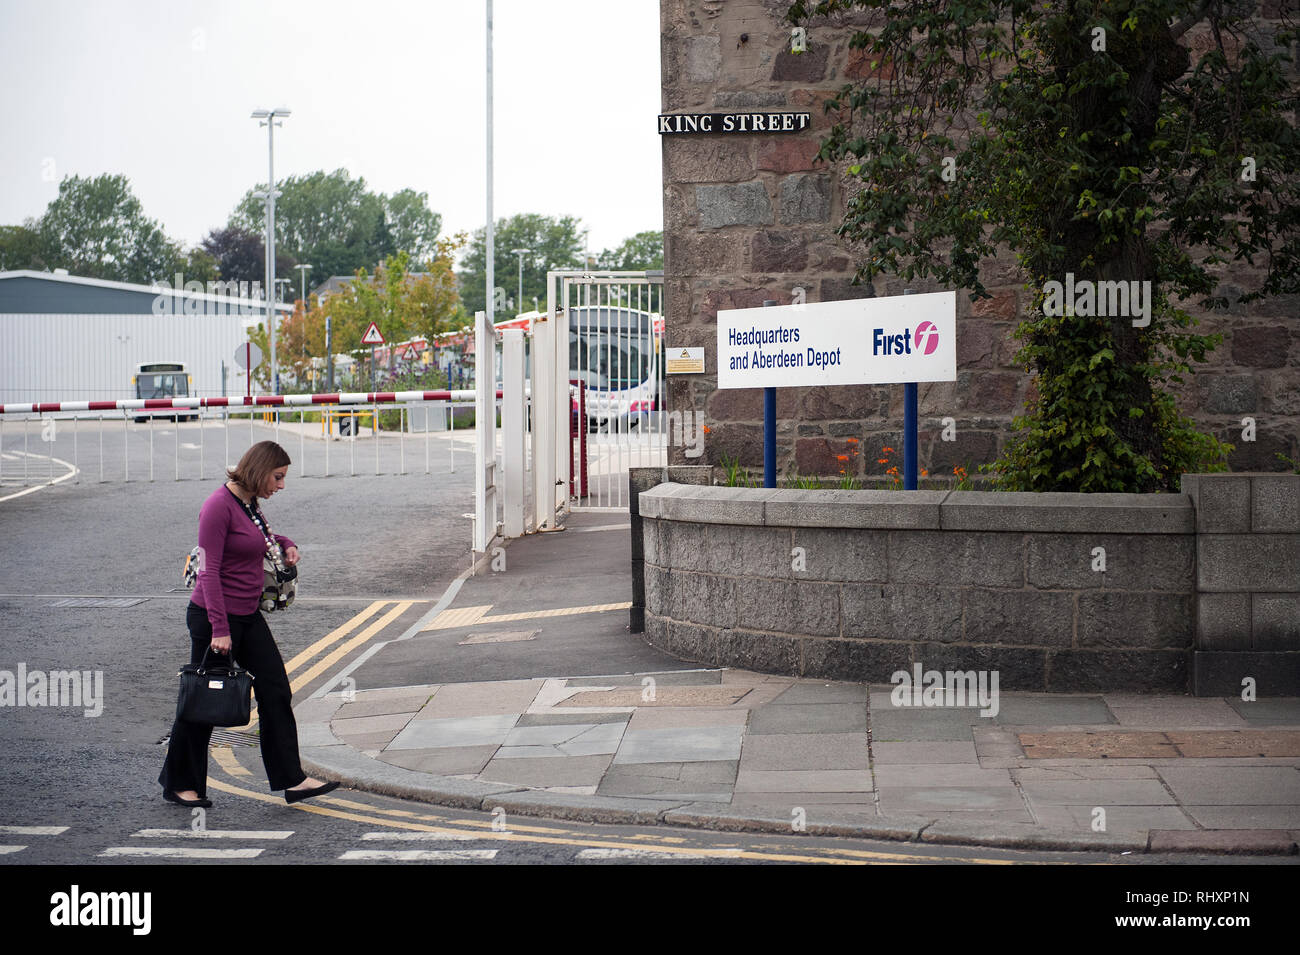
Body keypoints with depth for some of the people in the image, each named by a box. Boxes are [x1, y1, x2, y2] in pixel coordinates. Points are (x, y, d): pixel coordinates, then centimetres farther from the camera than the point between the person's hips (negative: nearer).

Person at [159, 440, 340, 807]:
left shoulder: (250, 503, 8)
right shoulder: (219, 505, -18)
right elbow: (209, 570, -21)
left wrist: (285, 543, 11)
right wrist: (219, 629, -25)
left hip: (248, 615, 9)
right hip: (213, 615, -9)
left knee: (276, 692, 4)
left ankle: (292, 780, 7)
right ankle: (179, 784, 19)